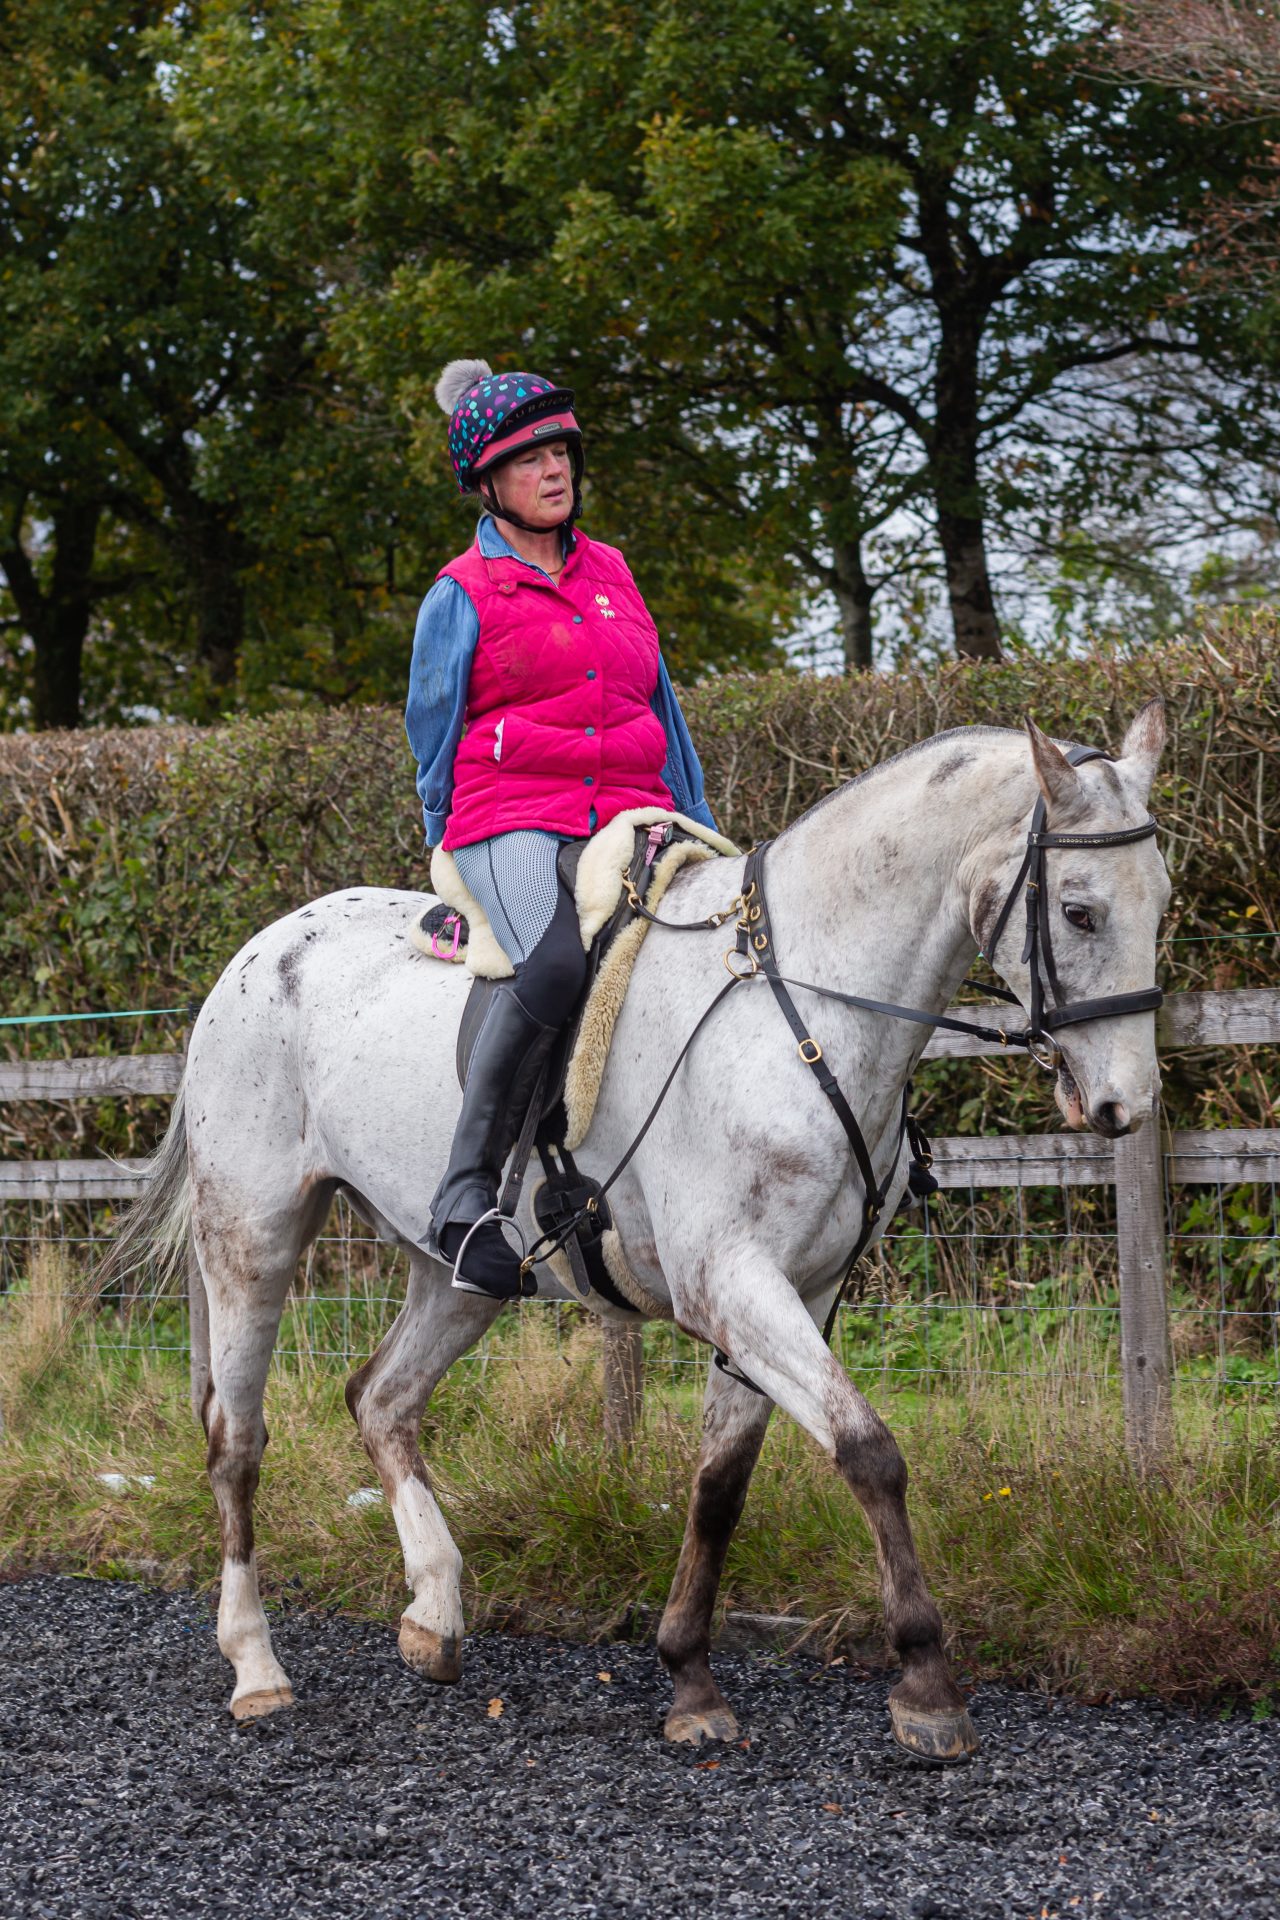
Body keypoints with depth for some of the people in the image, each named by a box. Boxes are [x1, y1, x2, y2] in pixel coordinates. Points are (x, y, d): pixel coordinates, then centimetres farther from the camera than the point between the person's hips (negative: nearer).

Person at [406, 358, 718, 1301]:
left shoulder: (611, 573, 21)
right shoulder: (462, 597, 7)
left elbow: (664, 715, 27)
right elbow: (435, 747, 12)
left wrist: (707, 843, 23)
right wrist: (457, 866, 8)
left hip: (629, 826, 5)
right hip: (511, 826, -5)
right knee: (560, 959, -38)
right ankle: (467, 1191, -31)